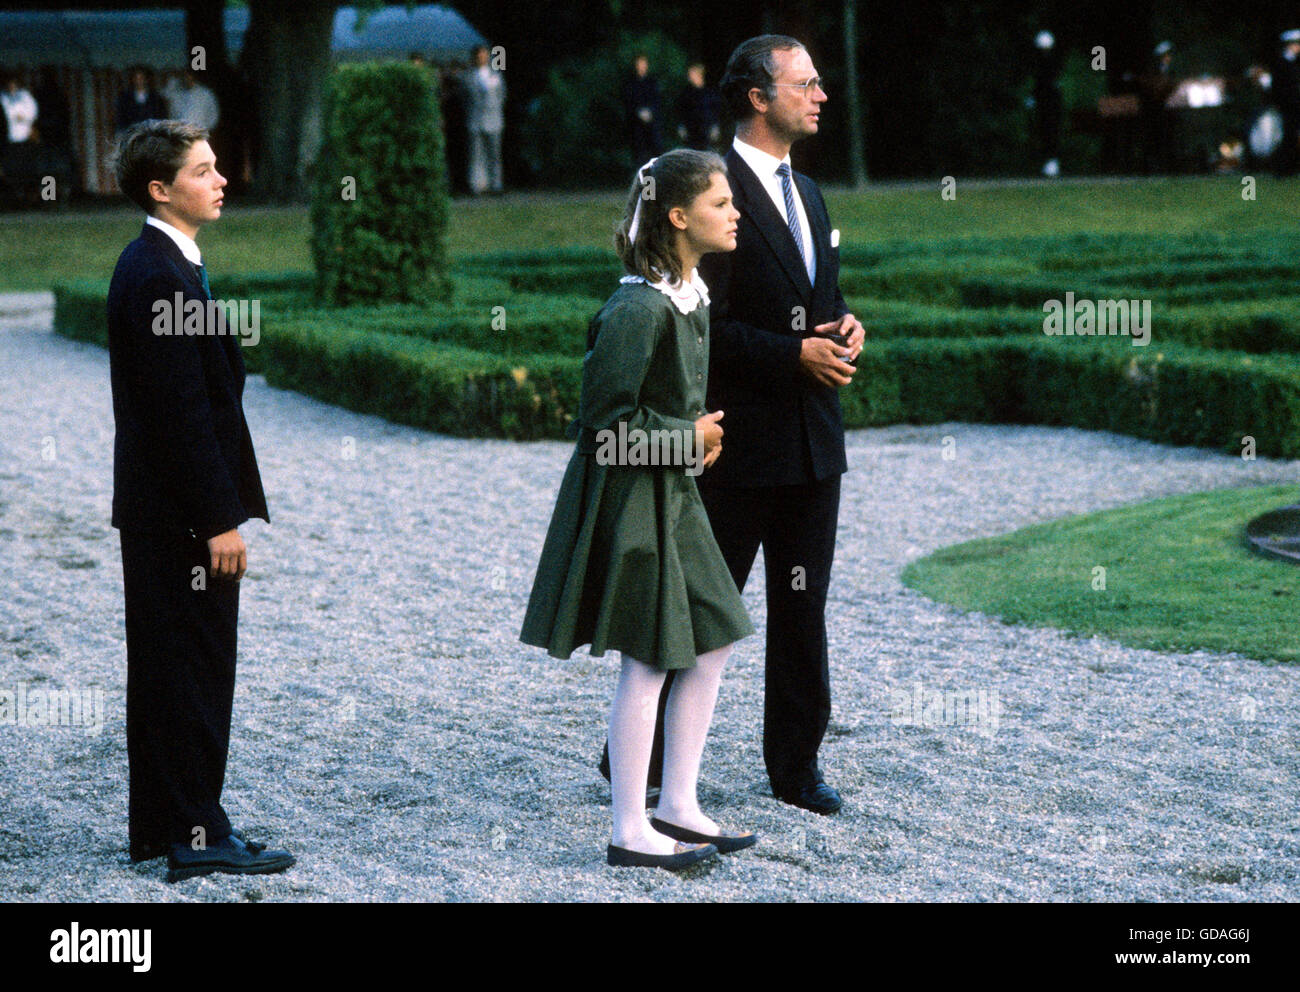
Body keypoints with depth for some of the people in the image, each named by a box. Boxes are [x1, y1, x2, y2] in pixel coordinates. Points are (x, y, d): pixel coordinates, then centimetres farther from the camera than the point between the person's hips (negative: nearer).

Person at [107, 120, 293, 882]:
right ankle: (197, 836, 1)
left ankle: (162, 829, 22)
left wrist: (221, 508, 19)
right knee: (195, 670, -4)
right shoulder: (160, 276, -19)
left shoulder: (154, 266, 13)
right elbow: (182, 410, -22)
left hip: (162, 511, 10)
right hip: (181, 514, -10)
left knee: (169, 670, 14)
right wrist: (218, 520, -20)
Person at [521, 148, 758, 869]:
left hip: (671, 493, 9)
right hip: (629, 494, -9)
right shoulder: (638, 308, -22)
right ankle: (629, 831, 6)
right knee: (649, 660, -3)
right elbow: (605, 417, -21)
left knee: (714, 640, 11)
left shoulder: (691, 295, 7)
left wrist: (697, 436, 7)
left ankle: (677, 808, 20)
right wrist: (689, 439, -13)